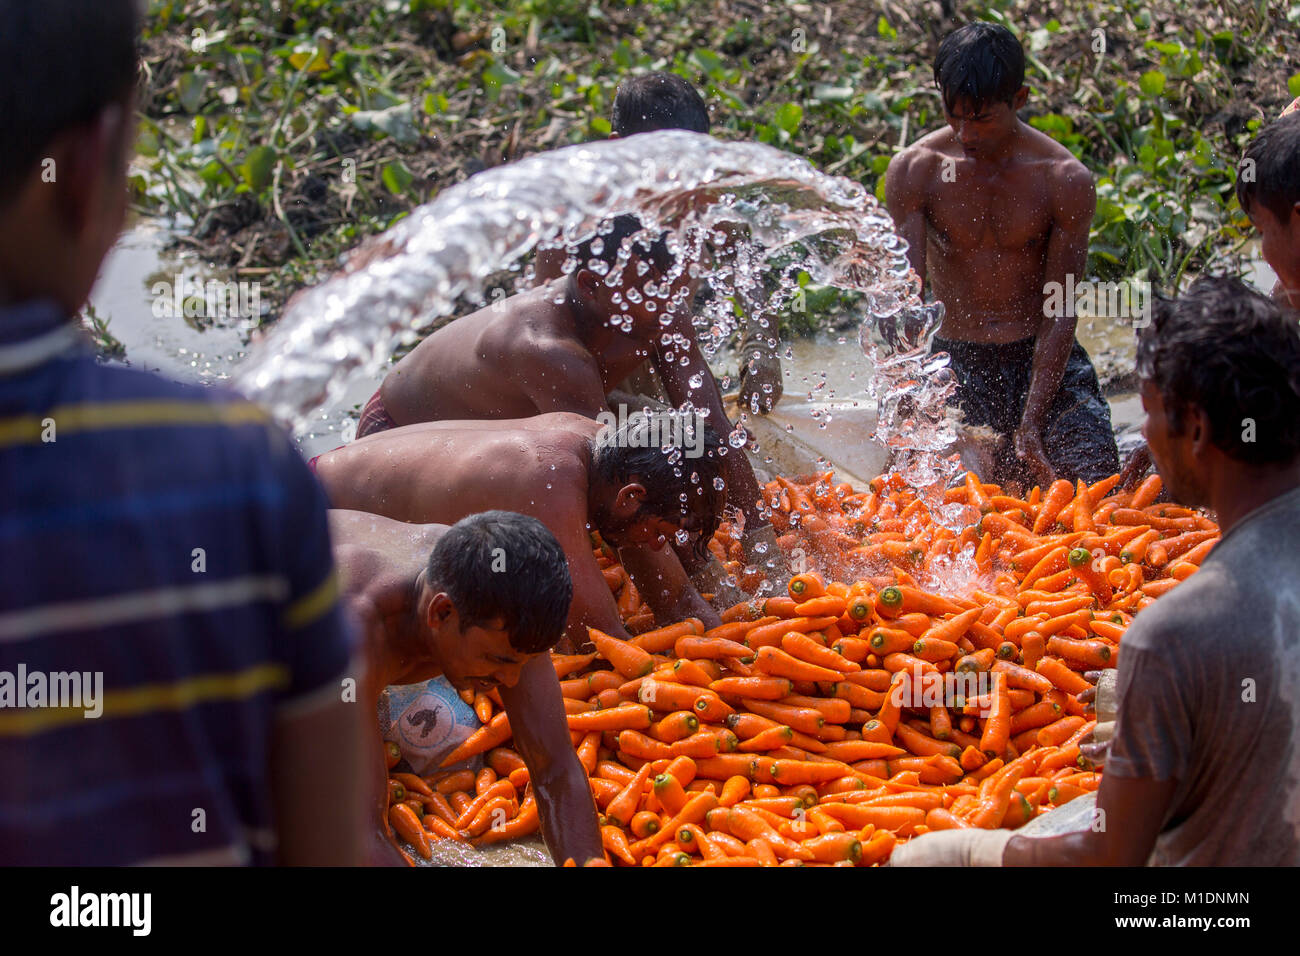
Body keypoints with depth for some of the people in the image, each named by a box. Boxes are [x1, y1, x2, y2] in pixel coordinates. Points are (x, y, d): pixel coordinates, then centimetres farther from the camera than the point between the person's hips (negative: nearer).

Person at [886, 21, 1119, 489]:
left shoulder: (1066, 181, -9)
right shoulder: (914, 171, -6)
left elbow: (1059, 312, -9)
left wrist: (1031, 423, -19)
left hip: (1046, 361, -1)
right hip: (956, 362, 1)